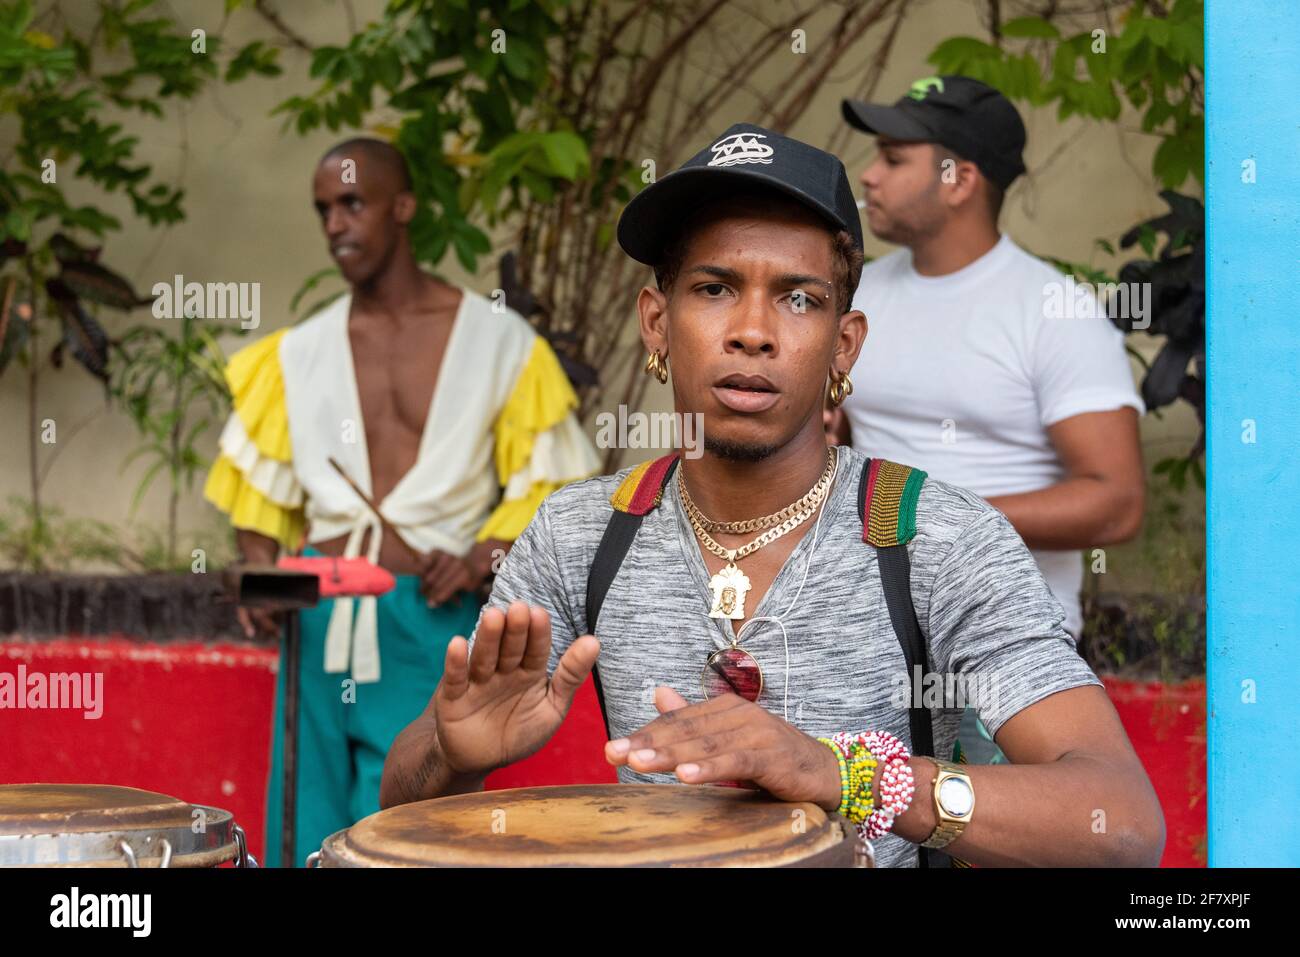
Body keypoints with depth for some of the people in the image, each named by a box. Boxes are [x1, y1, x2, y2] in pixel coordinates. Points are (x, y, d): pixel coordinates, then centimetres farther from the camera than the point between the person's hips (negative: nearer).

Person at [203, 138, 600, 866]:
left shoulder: (498, 341, 3)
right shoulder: (300, 351, 12)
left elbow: (549, 480, 3)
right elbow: (261, 488, 15)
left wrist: (485, 556, -12)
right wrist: (261, 571, -3)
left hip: (428, 623, -3)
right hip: (321, 621, 4)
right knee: (310, 832, 4)